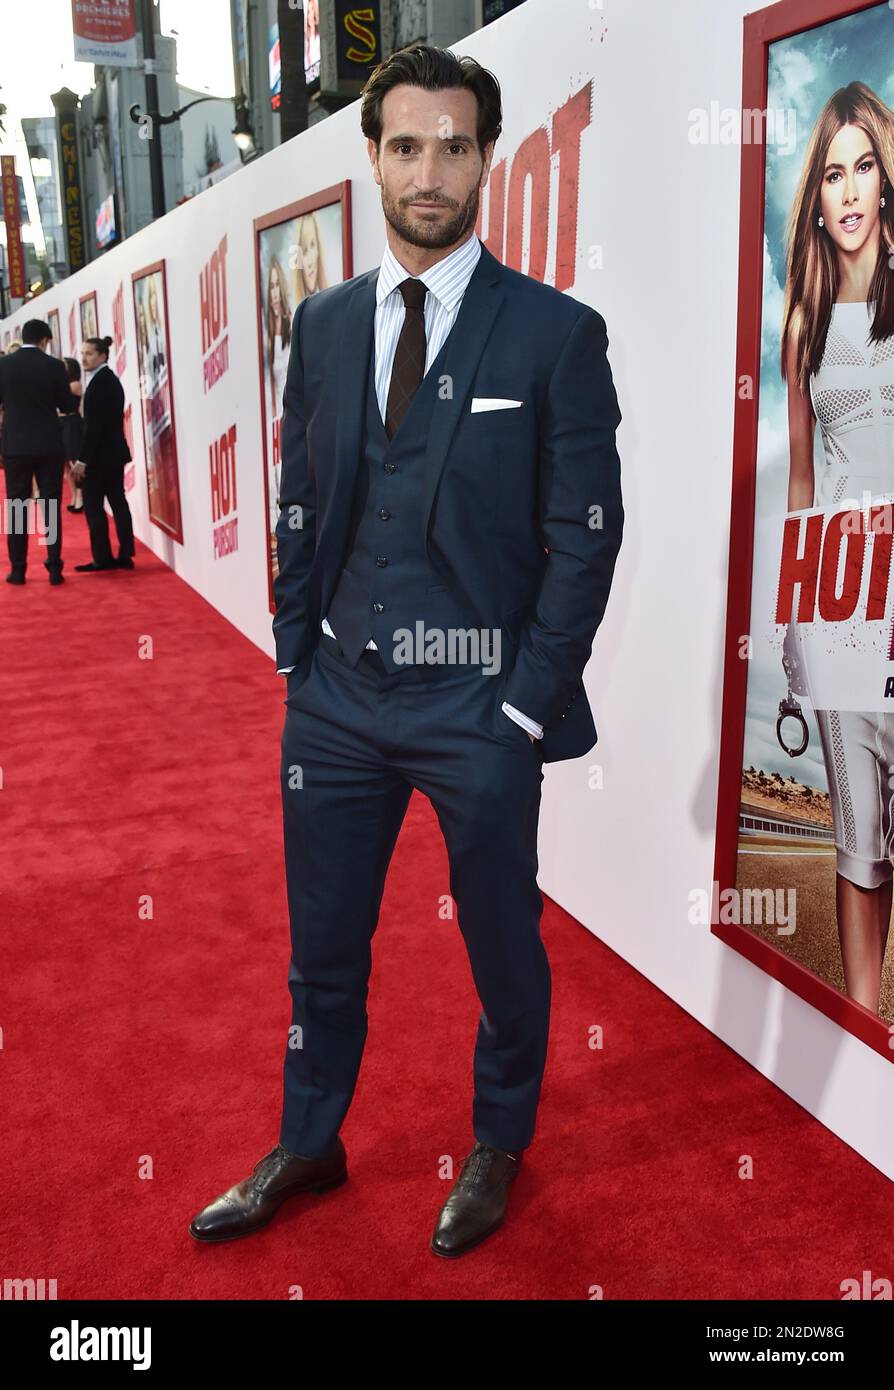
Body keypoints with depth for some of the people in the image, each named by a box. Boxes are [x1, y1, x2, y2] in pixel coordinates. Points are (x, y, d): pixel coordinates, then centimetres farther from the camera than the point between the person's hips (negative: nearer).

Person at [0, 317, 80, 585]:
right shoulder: (54, 365, -5)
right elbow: (67, 406, 2)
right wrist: (77, 395, 21)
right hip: (49, 446, -1)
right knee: (51, 508, 5)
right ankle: (54, 568, 3)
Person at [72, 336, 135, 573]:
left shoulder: (99, 381, -15)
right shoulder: (110, 379, 15)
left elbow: (95, 423, -20)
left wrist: (83, 459, -20)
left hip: (100, 455, -10)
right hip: (113, 453, 10)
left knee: (93, 506, -4)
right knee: (118, 503, 8)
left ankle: (103, 558, -1)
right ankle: (124, 556, 9)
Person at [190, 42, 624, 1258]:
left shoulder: (556, 333, -6)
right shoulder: (323, 324, 7)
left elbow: (583, 535, -8)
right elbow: (299, 504, 12)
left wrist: (528, 702, -12)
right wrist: (296, 649, 6)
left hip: (479, 704, -4)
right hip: (336, 698, 4)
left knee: (502, 945, 15)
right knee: (322, 949, 17)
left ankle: (500, 1146, 40)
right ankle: (308, 1148, 40)